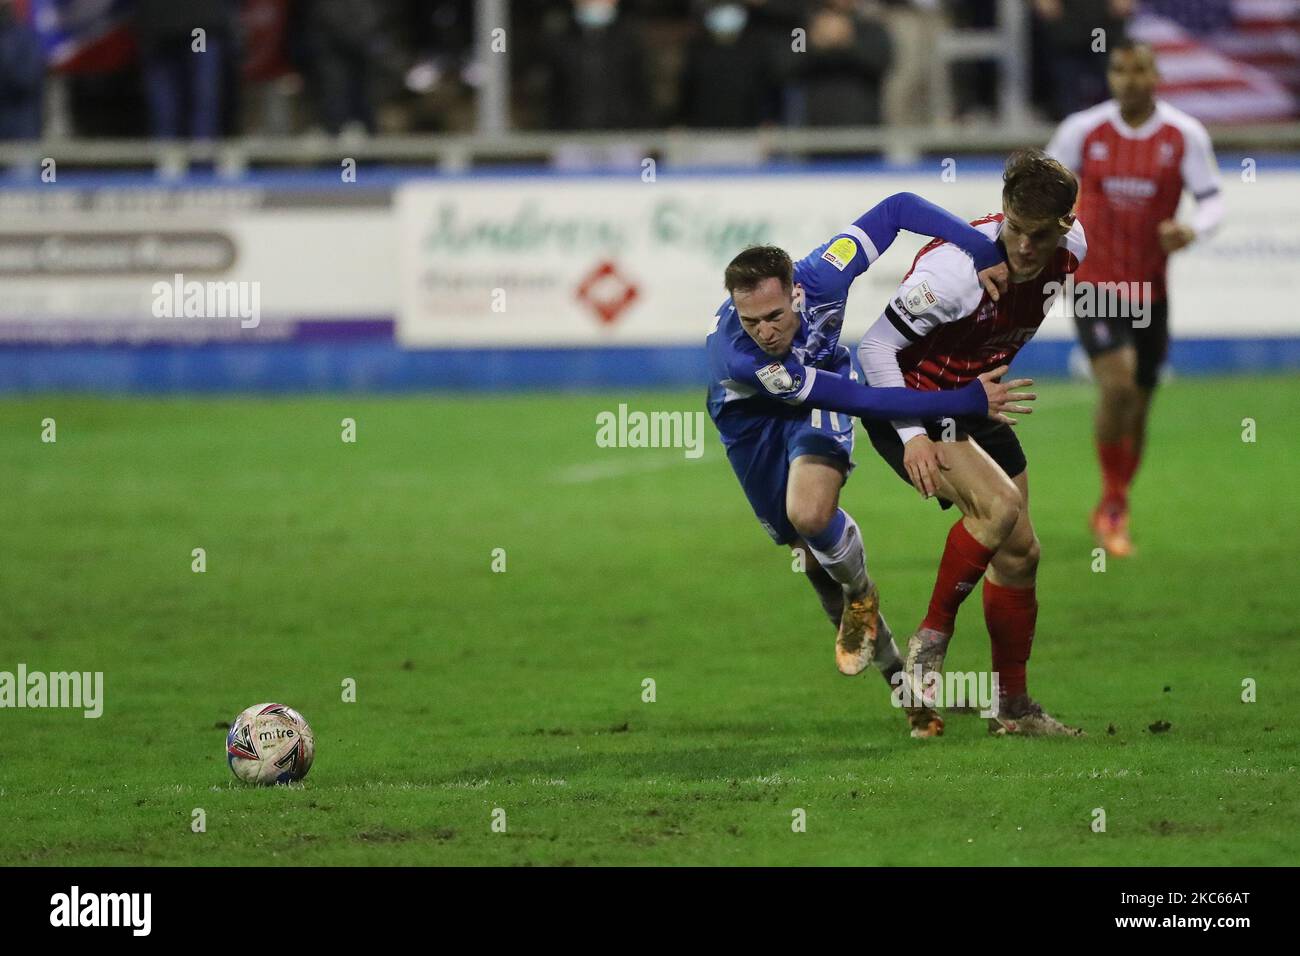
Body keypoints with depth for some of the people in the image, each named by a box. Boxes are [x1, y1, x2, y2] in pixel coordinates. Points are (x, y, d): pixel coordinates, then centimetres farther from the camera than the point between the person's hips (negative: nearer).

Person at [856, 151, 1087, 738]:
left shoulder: (1072, 251, -11)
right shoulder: (958, 266, -32)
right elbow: (875, 346, -24)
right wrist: (911, 435, -30)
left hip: (977, 404, 8)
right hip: (912, 408, -8)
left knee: (1019, 551, 8)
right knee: (998, 503, -29)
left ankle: (1013, 706, 21)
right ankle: (929, 645, -13)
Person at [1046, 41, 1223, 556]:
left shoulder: (1185, 135, -5)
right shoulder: (1084, 130, -5)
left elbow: (1212, 202, -6)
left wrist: (1192, 230, -28)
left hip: (1150, 291, 2)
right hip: (1093, 283, -2)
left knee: (1137, 407, 10)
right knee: (1117, 385, -22)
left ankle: (1112, 511, 32)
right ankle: (1113, 503, -4)